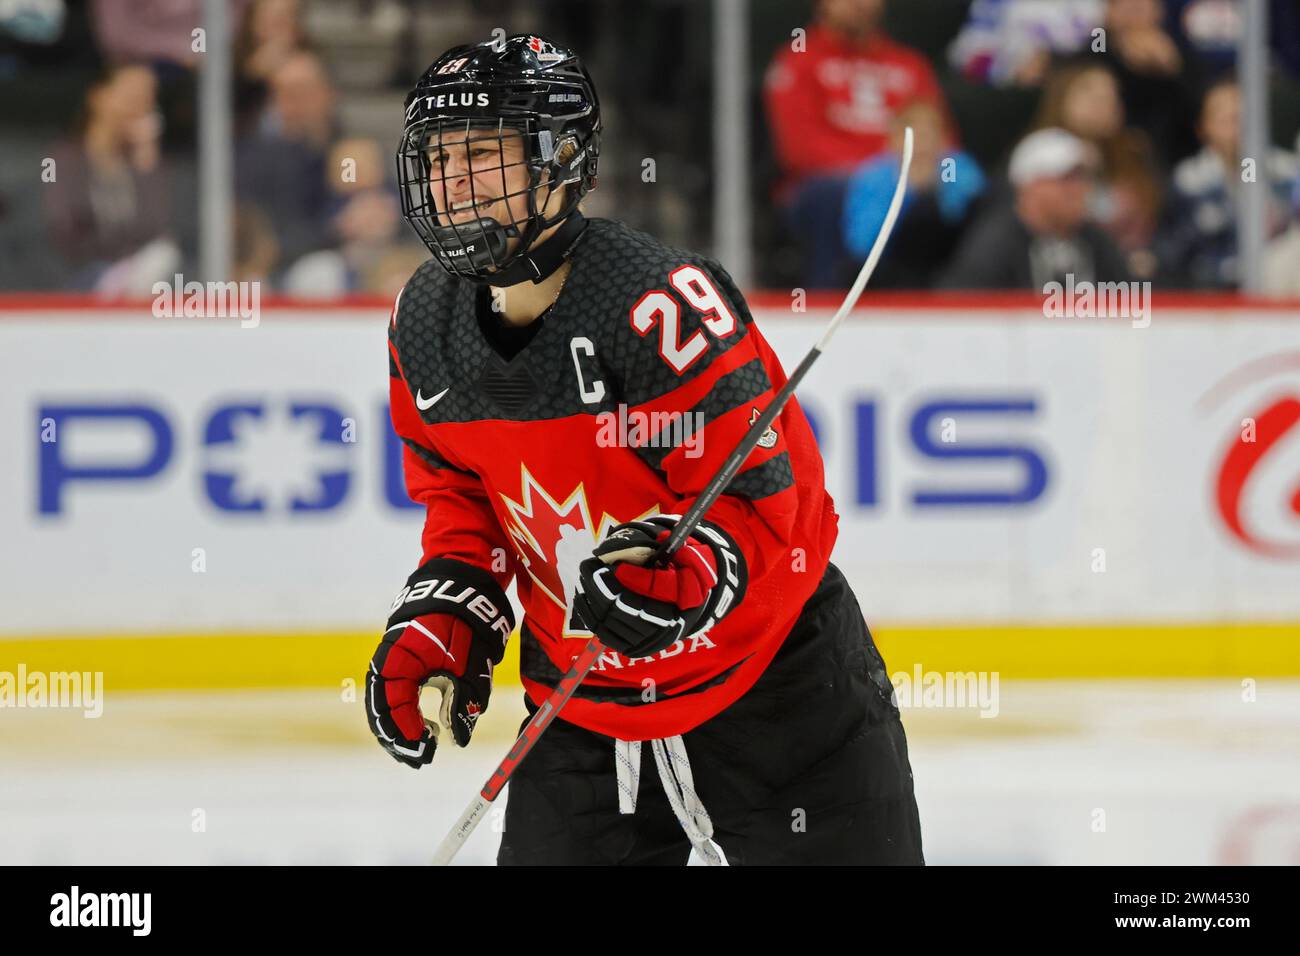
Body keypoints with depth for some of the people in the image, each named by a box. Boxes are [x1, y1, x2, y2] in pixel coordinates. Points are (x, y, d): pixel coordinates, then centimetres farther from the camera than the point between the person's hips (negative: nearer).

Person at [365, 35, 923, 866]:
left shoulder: (664, 306, -25)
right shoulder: (426, 328, -3)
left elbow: (771, 505, -24)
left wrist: (677, 574, -41)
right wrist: (443, 619, 0)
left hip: (771, 695, -6)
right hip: (580, 699, 6)